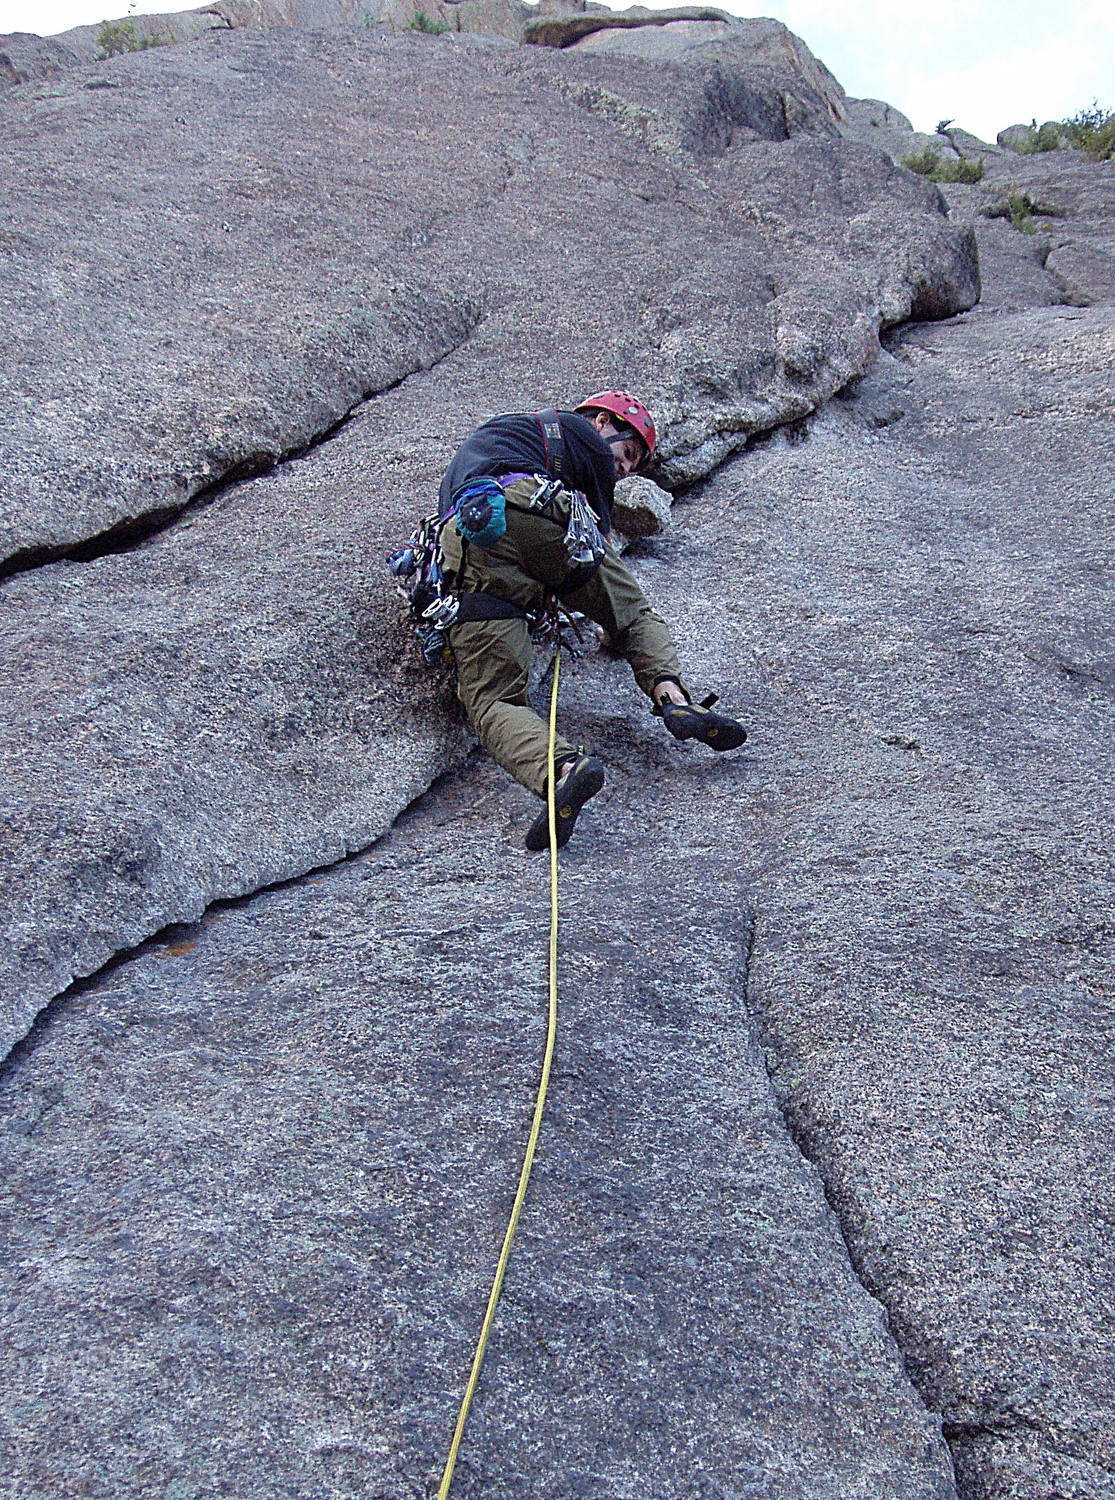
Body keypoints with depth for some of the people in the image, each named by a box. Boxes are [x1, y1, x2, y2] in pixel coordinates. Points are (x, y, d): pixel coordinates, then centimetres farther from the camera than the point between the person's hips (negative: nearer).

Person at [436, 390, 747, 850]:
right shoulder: (580, 432, 29)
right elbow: (598, 533, 28)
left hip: (464, 543, 3)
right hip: (539, 514, -3)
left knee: (492, 700, -5)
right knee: (634, 612, 19)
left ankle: (562, 768, -33)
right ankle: (674, 699, -8)